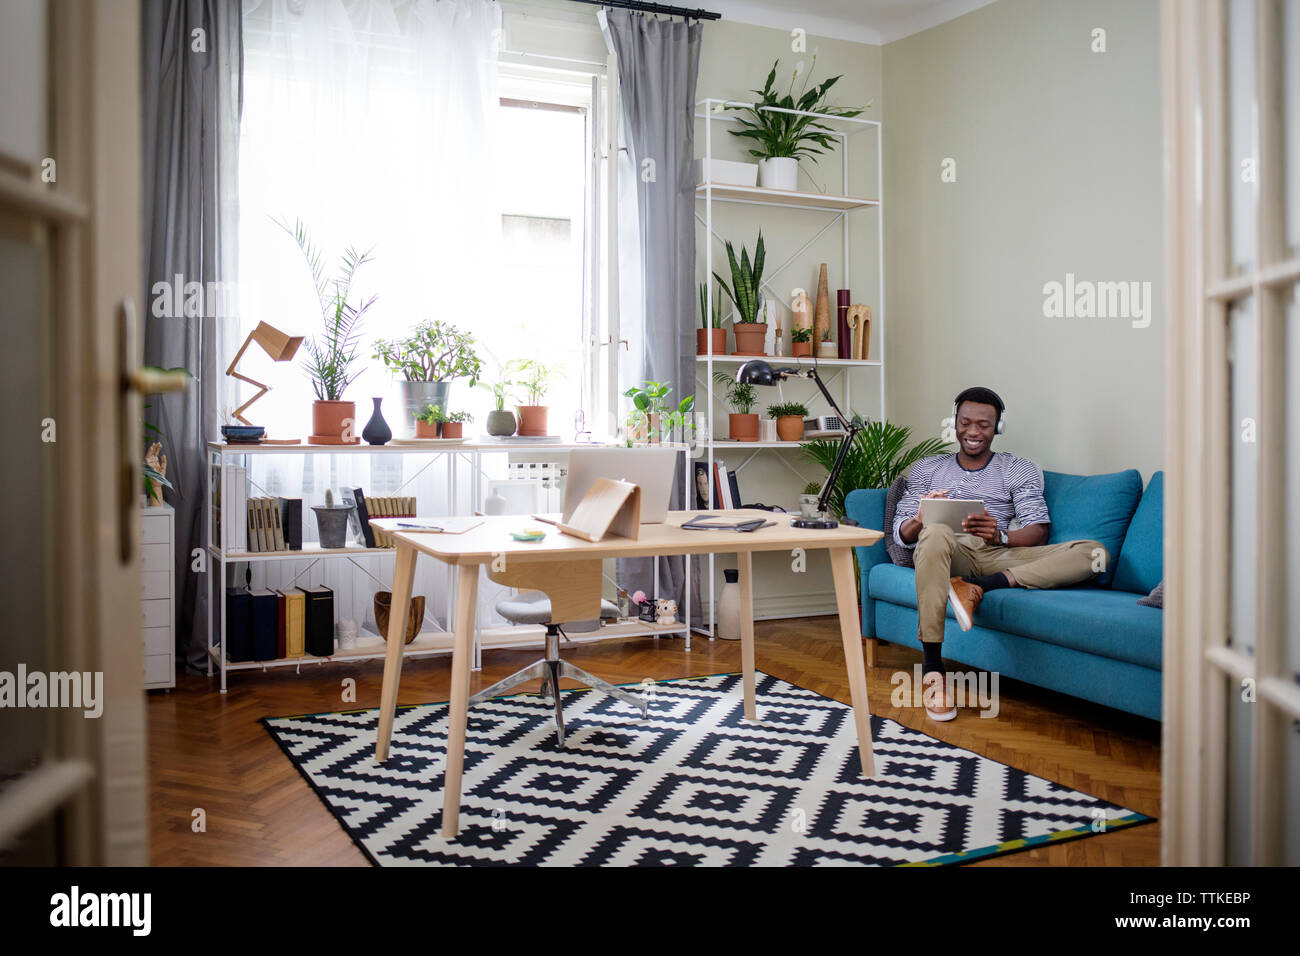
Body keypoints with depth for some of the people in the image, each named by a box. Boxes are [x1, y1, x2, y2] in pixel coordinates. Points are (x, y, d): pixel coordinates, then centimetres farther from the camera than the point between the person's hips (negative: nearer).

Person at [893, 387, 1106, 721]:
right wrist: (920, 520, -14)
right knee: (936, 531, -40)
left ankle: (978, 588, -33)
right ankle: (932, 669, -39)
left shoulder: (1020, 470, 19)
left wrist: (1001, 536, -18)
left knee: (1095, 553, -21)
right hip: (950, 554, -1)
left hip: (999, 555, 1)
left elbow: (1039, 531, 5)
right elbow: (901, 533, 11)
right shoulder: (926, 469, 21)